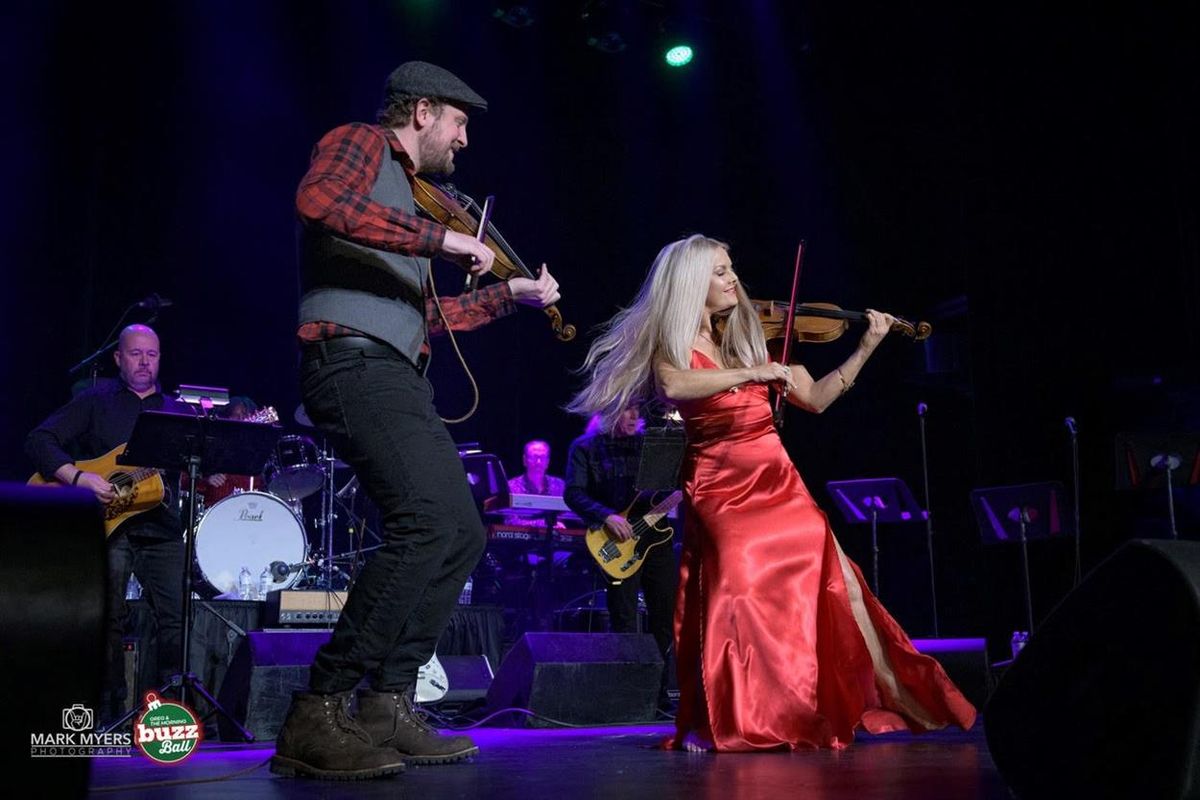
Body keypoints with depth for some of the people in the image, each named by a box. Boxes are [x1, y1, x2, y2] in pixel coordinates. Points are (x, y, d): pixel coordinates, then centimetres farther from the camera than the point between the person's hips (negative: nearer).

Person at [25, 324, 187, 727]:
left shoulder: (177, 410, 16)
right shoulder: (95, 401, 6)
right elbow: (39, 440, -4)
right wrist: (78, 477, -17)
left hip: (162, 529, 3)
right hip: (108, 525, -3)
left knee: (177, 619, -2)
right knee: (108, 620, -6)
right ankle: (109, 712, 5)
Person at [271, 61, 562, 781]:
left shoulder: (405, 193, 29)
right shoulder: (361, 143, 3)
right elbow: (317, 201, -22)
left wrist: (512, 295, 35)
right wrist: (441, 240, -20)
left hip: (398, 377, 10)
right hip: (356, 361, -10)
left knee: (462, 536, 8)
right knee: (431, 522, -25)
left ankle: (386, 707, 10)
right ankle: (317, 716, -22)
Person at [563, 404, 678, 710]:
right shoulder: (586, 446, 2)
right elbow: (573, 493, -8)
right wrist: (607, 516, -21)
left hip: (654, 535, 5)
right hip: (618, 544, -4)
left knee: (665, 616, 5)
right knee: (624, 623, -5)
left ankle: (657, 694, 15)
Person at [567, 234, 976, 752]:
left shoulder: (748, 335, 12)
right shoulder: (671, 342, 0)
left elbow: (815, 399, 13)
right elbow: (672, 386, -24)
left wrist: (866, 348, 8)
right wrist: (753, 373, -24)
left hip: (778, 482, 4)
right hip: (721, 491, -4)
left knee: (838, 584, -7)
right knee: (743, 587, -21)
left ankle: (891, 695, 6)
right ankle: (729, 723, -6)